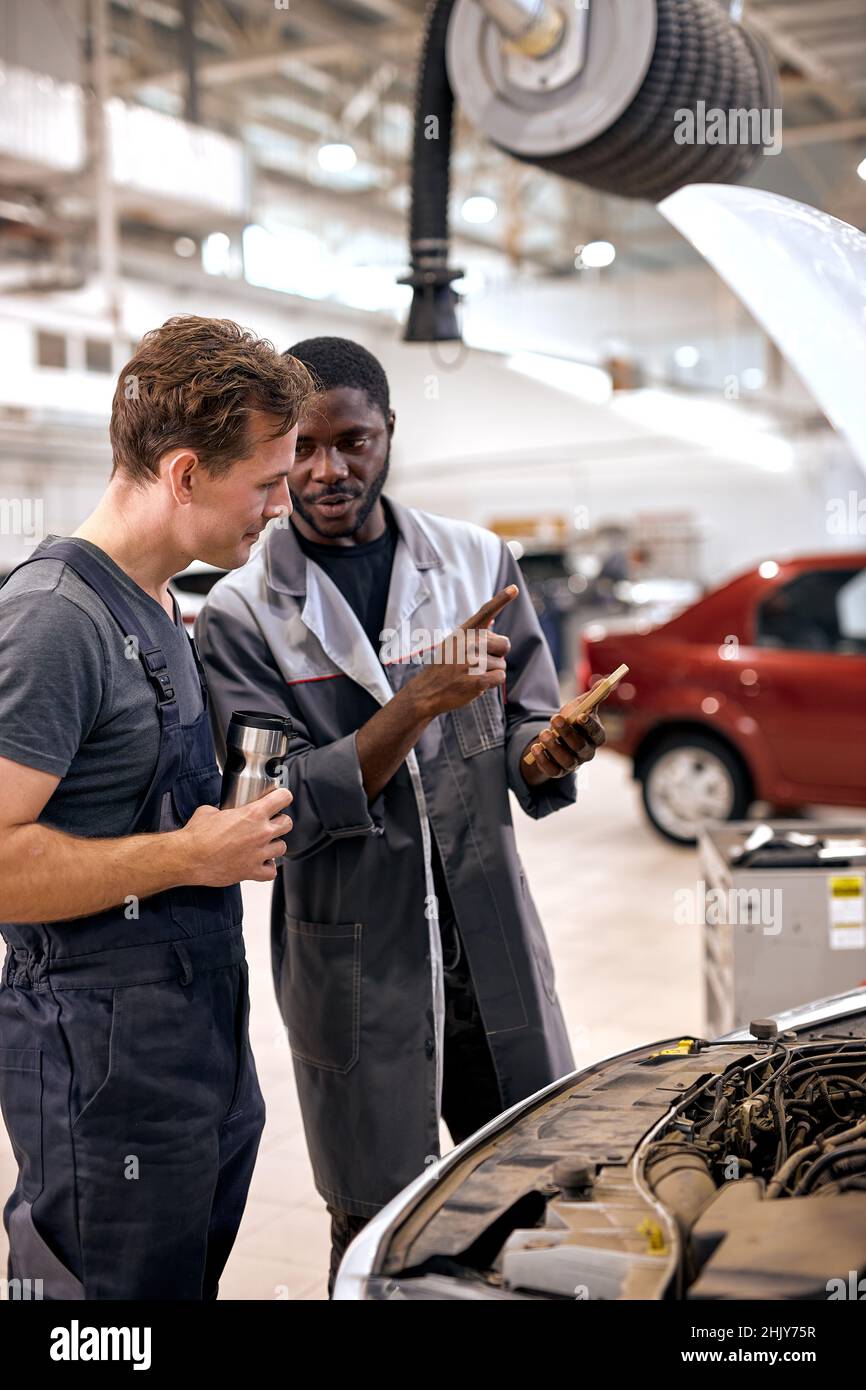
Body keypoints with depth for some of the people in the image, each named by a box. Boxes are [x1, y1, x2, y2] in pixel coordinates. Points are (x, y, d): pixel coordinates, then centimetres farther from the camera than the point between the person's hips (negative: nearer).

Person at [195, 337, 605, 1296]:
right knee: (379, 1229, 11)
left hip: (492, 938, 3)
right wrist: (421, 699, -25)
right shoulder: (244, 612, -7)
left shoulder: (478, 561, 2)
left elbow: (526, 726, 9)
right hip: (354, 964, -3)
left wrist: (546, 752, -16)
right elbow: (283, 808, -14)